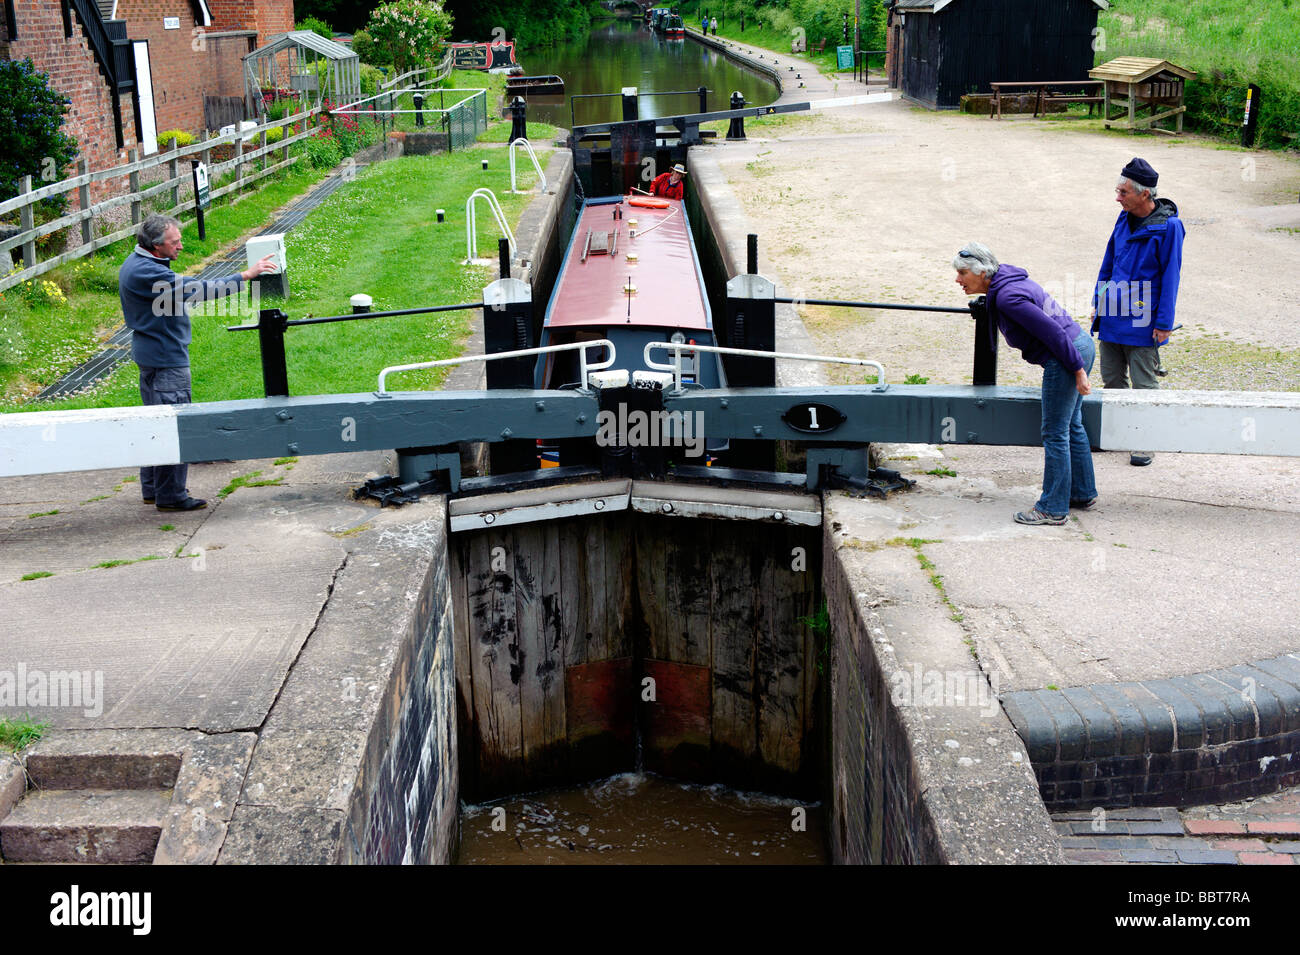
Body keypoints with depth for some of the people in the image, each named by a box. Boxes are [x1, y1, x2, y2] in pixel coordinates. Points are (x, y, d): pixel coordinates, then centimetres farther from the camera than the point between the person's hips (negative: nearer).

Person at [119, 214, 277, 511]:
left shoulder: (138, 263, 10)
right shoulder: (146, 272, -23)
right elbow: (195, 289, -29)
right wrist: (246, 275, -28)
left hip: (153, 354, 11)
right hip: (165, 358, -11)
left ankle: (153, 488, 28)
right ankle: (170, 495, 0)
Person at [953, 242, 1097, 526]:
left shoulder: (1006, 297, -21)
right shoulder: (1008, 282, 9)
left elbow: (1052, 331, -22)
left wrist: (1077, 370, -19)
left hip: (1068, 353, -10)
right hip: (1081, 343, 10)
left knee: (1055, 434, -2)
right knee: (1071, 426, 21)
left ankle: (1053, 508, 6)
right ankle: (1083, 493, 34)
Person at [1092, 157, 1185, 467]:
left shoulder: (1168, 226, -12)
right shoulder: (1124, 219, 7)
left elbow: (1170, 275, -11)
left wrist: (1164, 322, -12)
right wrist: (1098, 302, 16)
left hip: (1143, 321, -6)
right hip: (1113, 314, 6)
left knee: (1144, 385, 2)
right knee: (1111, 379, 13)